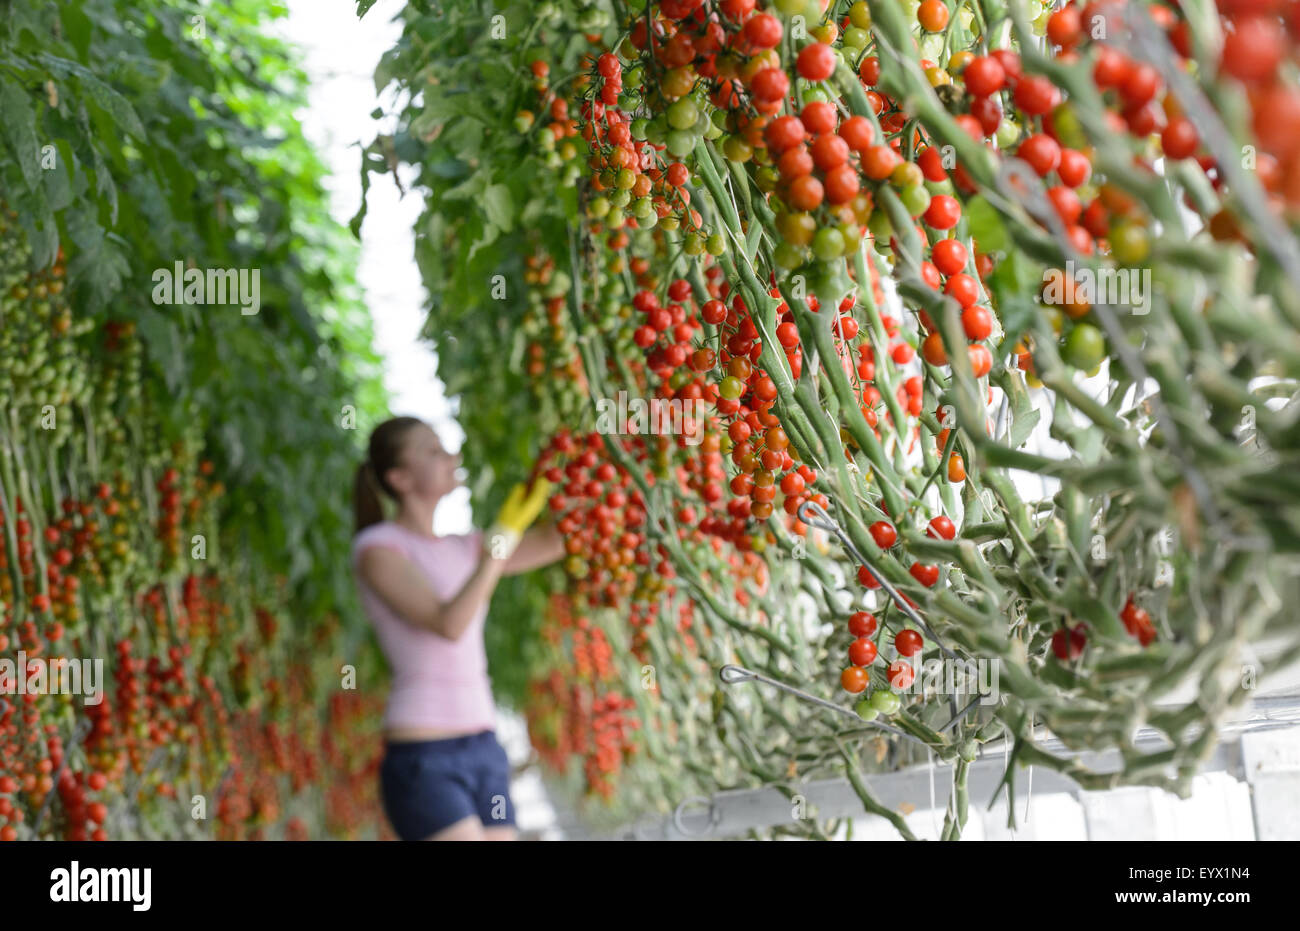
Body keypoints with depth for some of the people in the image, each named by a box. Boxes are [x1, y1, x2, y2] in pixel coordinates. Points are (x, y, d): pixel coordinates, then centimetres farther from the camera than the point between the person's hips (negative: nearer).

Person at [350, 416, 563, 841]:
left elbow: (559, 540, 14)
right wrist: (503, 537, -19)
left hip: (482, 756, 8)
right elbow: (448, 626, -19)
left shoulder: (461, 550, 17)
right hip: (422, 763, -8)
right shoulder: (375, 548, -6)